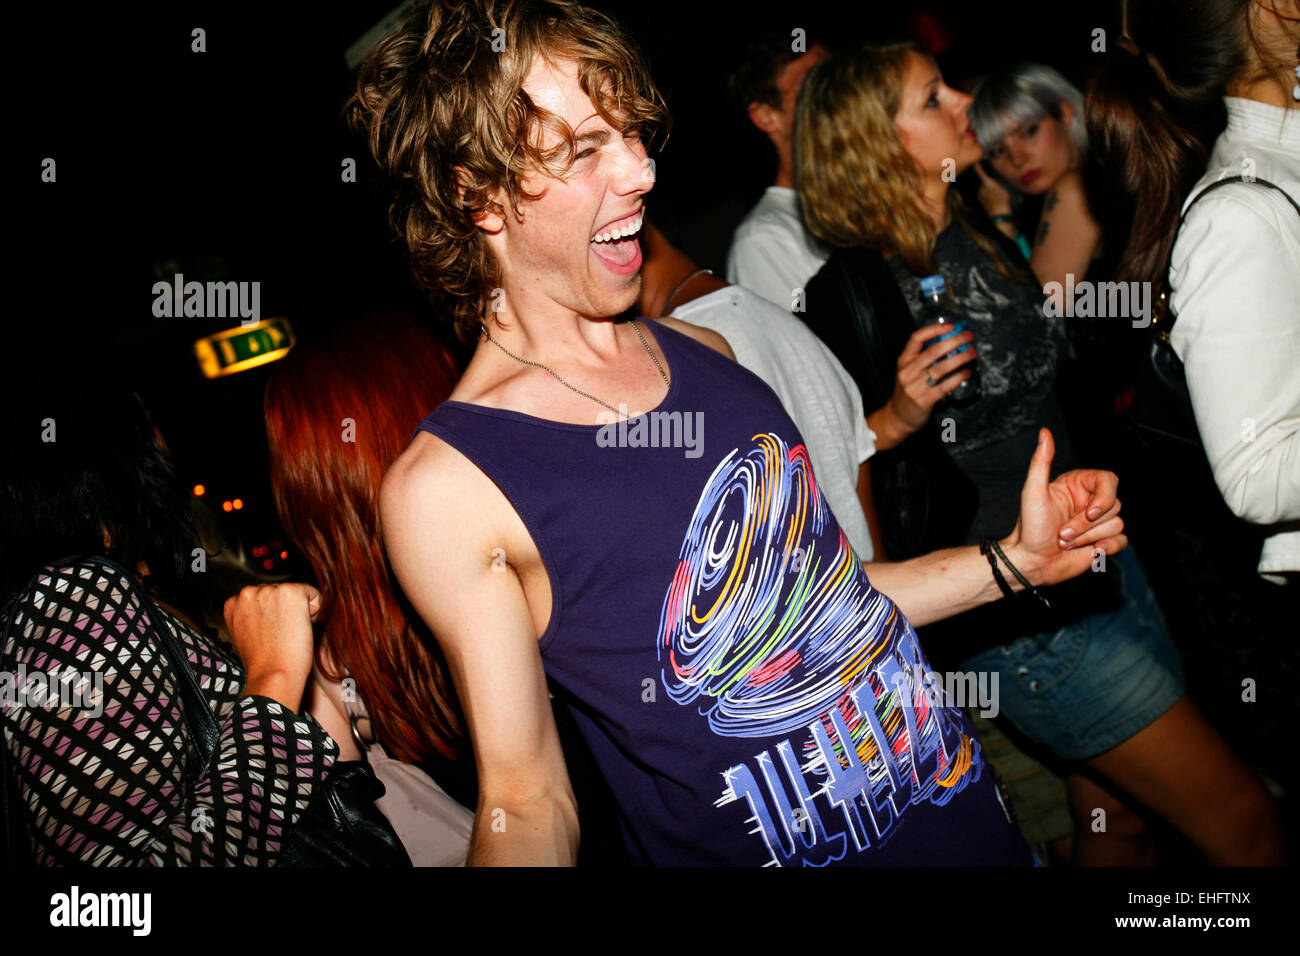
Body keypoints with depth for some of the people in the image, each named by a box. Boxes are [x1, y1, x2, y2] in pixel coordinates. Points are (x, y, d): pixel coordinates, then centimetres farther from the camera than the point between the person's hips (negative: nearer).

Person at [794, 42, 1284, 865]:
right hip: (1023, 615, -8)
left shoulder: (981, 237, 7)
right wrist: (897, 416, -28)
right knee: (1247, 829, 0)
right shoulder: (851, 291, -18)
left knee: (1119, 821, 18)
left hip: (1097, 554, 8)